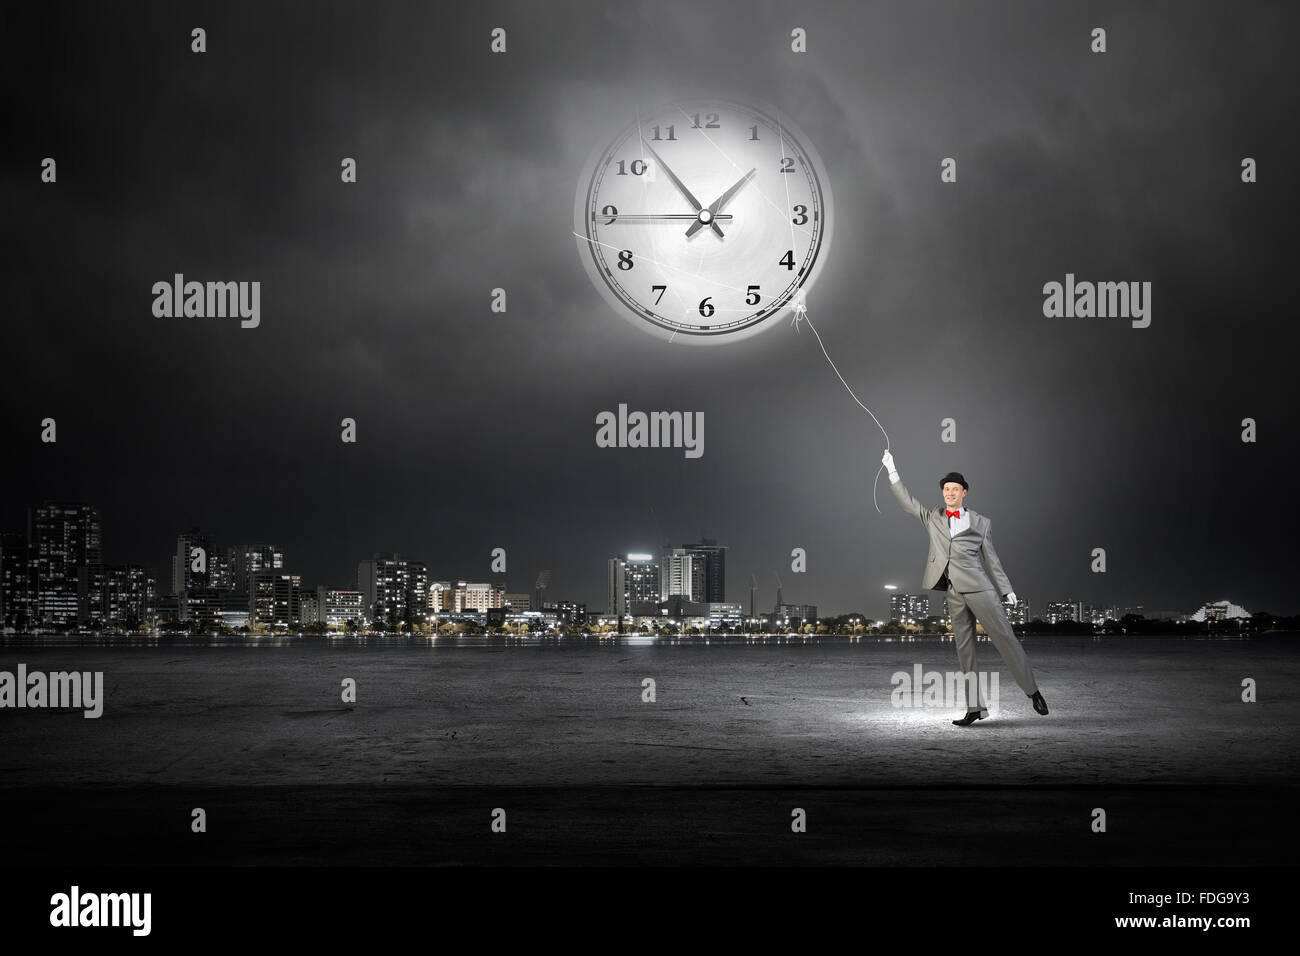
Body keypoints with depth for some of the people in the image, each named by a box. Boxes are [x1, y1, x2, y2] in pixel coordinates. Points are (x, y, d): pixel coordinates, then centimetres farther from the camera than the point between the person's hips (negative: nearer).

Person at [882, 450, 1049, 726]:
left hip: (977, 586, -2)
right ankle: (975, 708, 3)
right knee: (964, 648, 2)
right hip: (951, 592, 2)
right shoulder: (933, 517, 16)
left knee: (1004, 636, -5)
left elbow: (991, 558, 10)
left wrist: (1007, 589, 5)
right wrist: (892, 470, 7)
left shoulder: (980, 522, 10)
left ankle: (1032, 690, 8)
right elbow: (907, 502, 13)